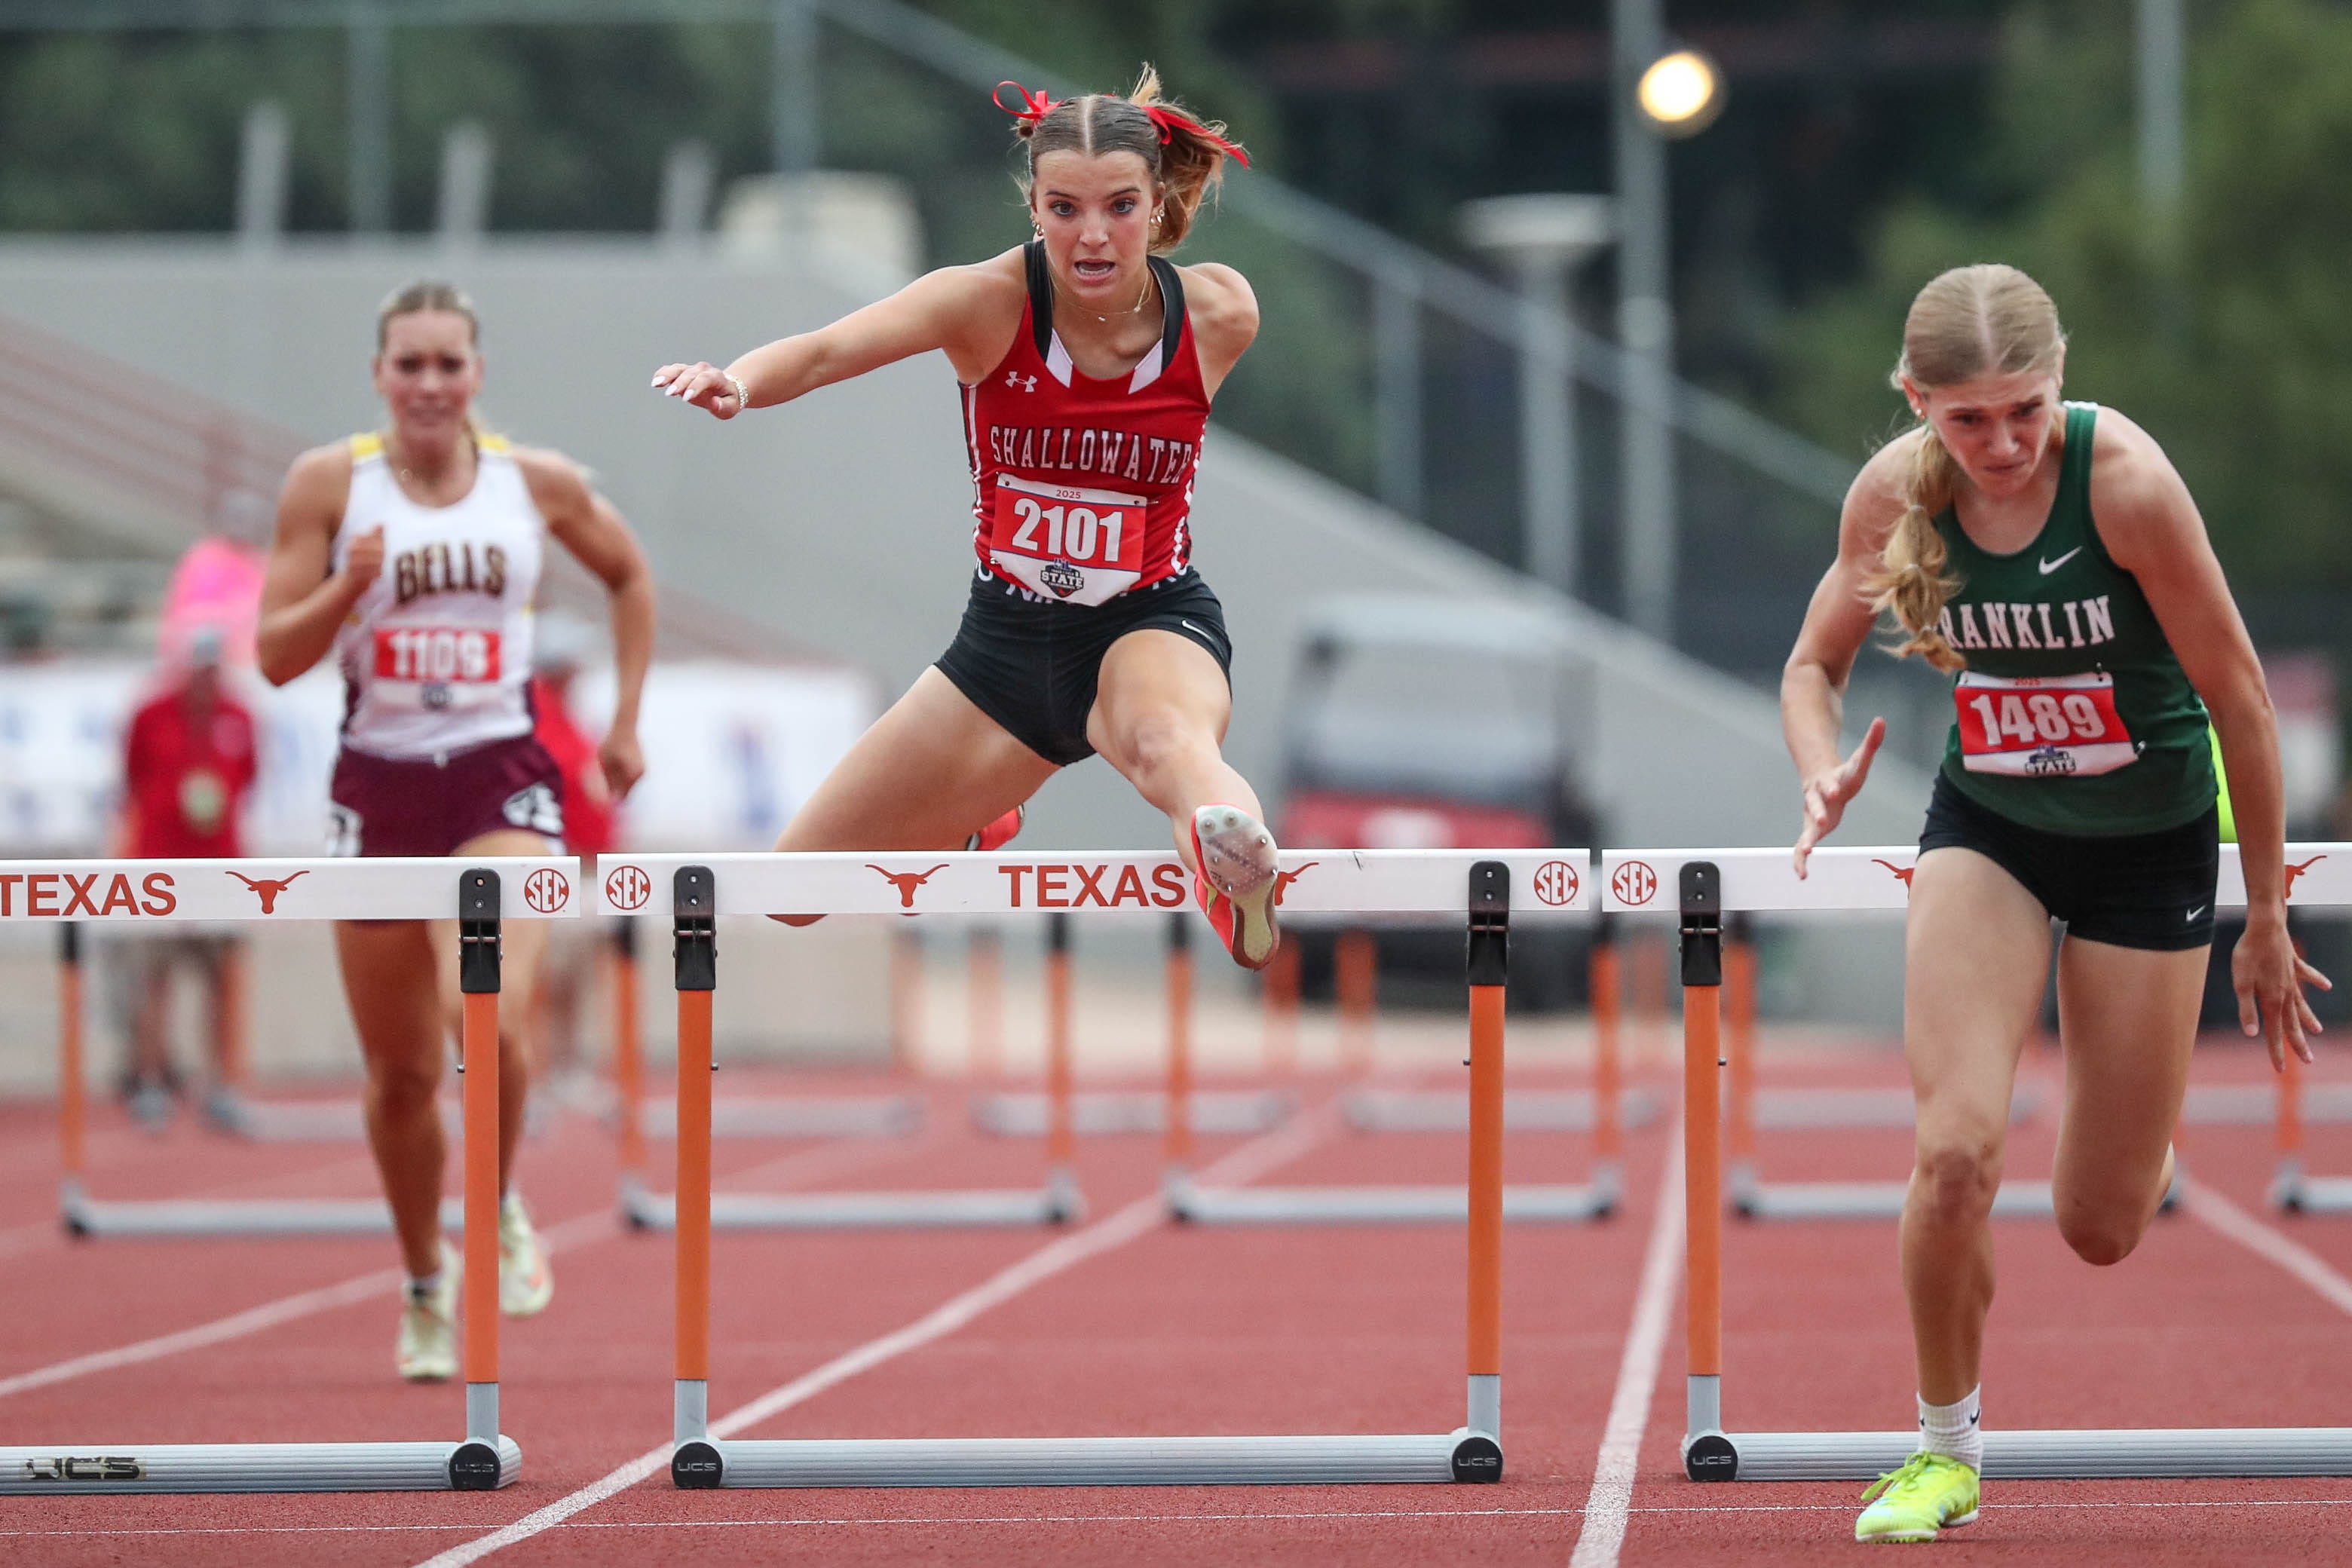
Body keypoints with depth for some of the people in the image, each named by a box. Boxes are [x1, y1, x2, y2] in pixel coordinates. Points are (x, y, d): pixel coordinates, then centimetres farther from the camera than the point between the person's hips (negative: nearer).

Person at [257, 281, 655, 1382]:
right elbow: (275, 655, -1)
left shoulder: (539, 484, 1)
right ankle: (426, 1284, 29)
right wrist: (347, 591, -19)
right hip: (377, 786, 1)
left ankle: (504, 1211, 3)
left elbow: (628, 577, 20)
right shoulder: (329, 484, -2)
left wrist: (625, 721, 15)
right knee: (400, 1073, 7)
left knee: (489, 1016, -25)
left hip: (503, 783, -1)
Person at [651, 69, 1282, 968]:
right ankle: (974, 826, 45)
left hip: (1152, 627, -3)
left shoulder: (1220, 314, -12)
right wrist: (738, 383, -56)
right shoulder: (993, 301, -18)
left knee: (1165, 739, -43)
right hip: (1006, 634, 3)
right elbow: (829, 351, -35)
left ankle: (1233, 859, -80)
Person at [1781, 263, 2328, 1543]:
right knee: (1955, 1153, -19)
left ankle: (2134, 1129, 43)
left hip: (2148, 840, -2)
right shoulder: (1895, 492, -16)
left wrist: (2266, 920, -9)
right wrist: (1824, 776, -21)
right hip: (1986, 827, 2)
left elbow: (2239, 697, -16)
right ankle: (1945, 1448, 5)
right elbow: (1814, 665, 2)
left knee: (2100, 1229, 4)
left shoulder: (2123, 480, -26)